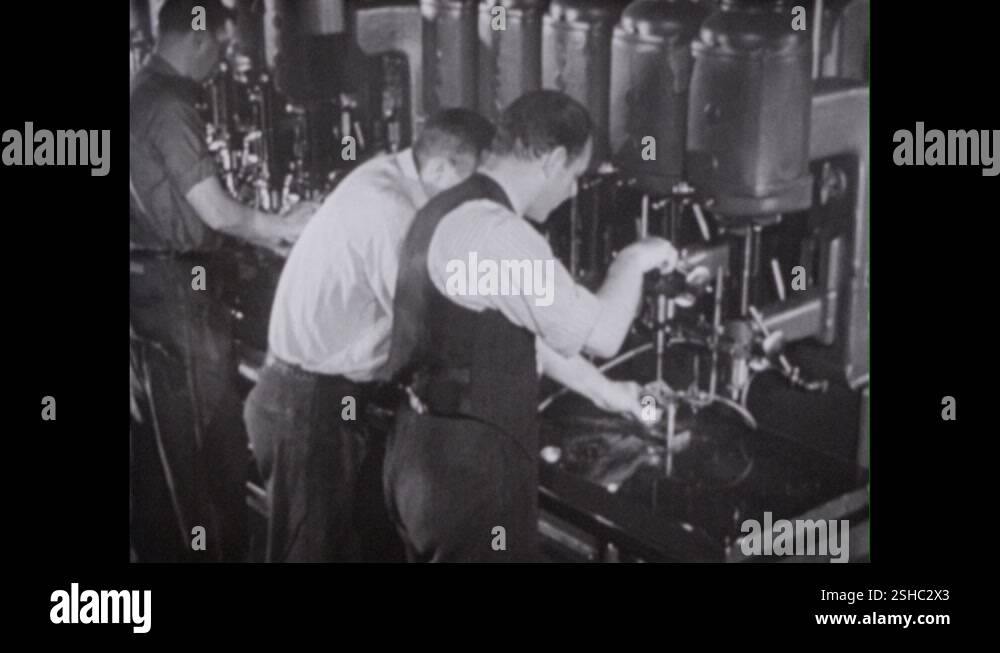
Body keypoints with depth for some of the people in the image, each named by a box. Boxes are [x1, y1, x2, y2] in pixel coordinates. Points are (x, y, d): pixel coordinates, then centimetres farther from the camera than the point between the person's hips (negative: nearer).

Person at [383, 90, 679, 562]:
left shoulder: (450, 213, 10)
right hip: (470, 466, -10)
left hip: (430, 451, 10)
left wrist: (604, 391, 26)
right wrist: (633, 260, -1)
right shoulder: (497, 233, -22)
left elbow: (524, 328, 20)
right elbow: (602, 335, -18)